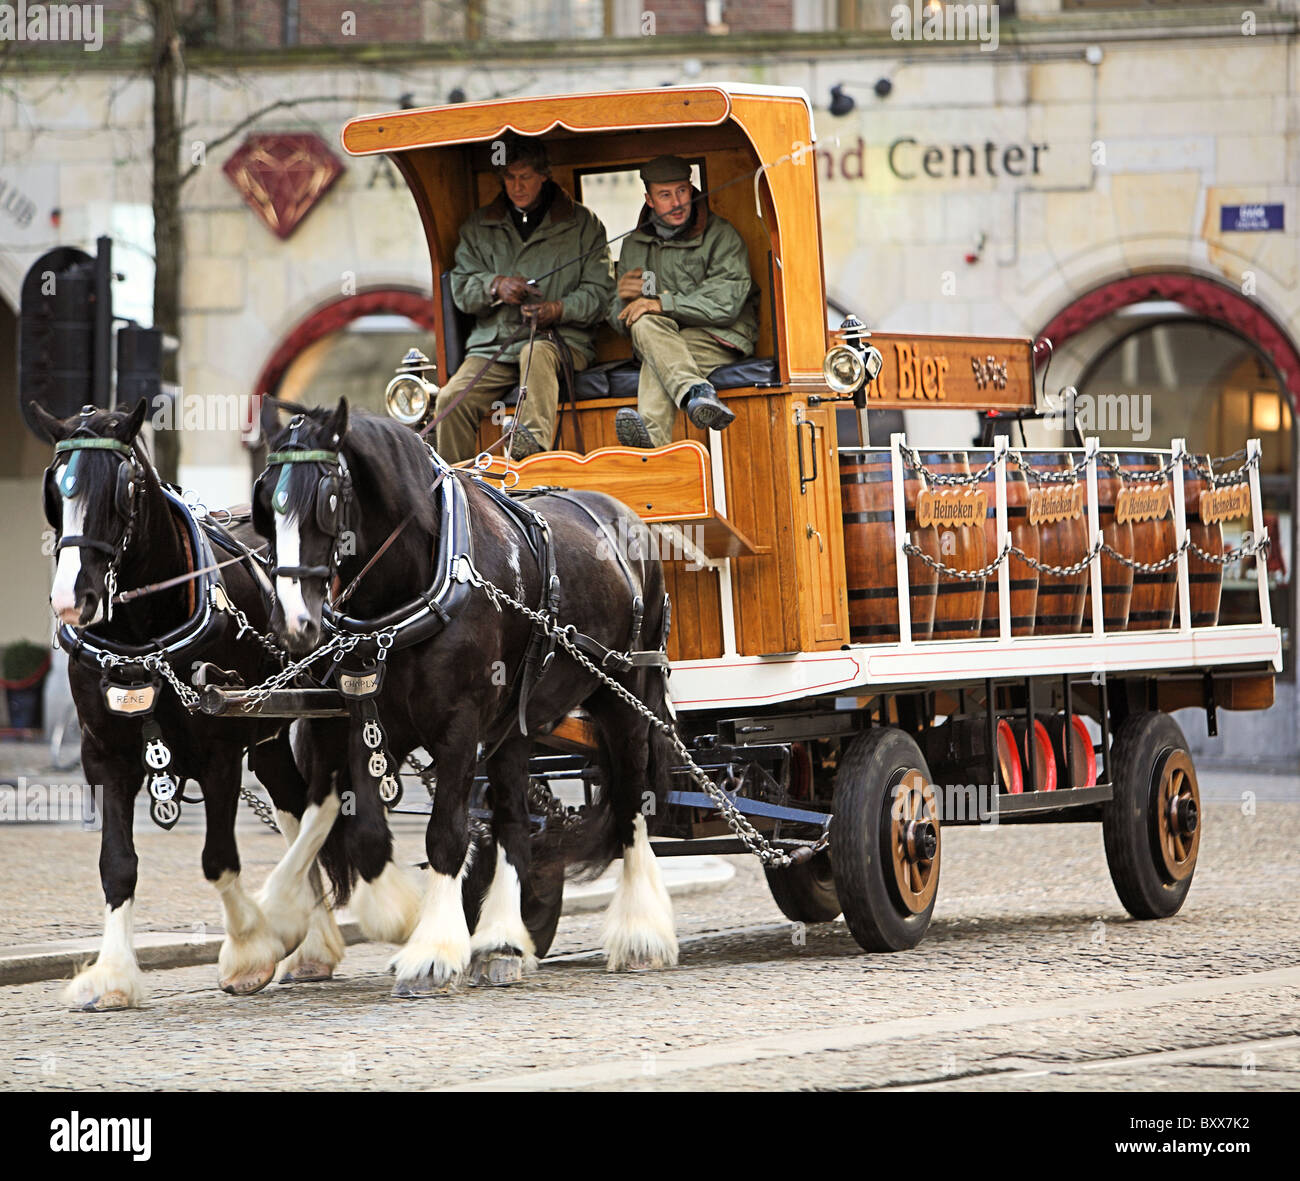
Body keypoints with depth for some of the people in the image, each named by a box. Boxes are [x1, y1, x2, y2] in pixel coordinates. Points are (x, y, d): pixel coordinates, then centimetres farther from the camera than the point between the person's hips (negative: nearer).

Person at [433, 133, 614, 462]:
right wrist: (496, 286, -10)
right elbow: (461, 288, 12)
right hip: (494, 343, 3)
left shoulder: (582, 224, 11)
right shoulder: (479, 226, 18)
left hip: (562, 340, -3)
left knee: (536, 352, -41)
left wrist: (560, 309, -16)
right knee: (451, 400, -25)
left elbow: (599, 290, 4)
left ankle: (534, 442, -58)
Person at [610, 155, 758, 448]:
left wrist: (663, 303, -22)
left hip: (719, 338, -4)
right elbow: (620, 321, 16)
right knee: (645, 324, -31)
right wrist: (625, 299, -10)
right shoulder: (634, 245, 16)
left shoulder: (720, 235, 1)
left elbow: (727, 302, -14)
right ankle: (697, 393, -57)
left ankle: (652, 435, -57)